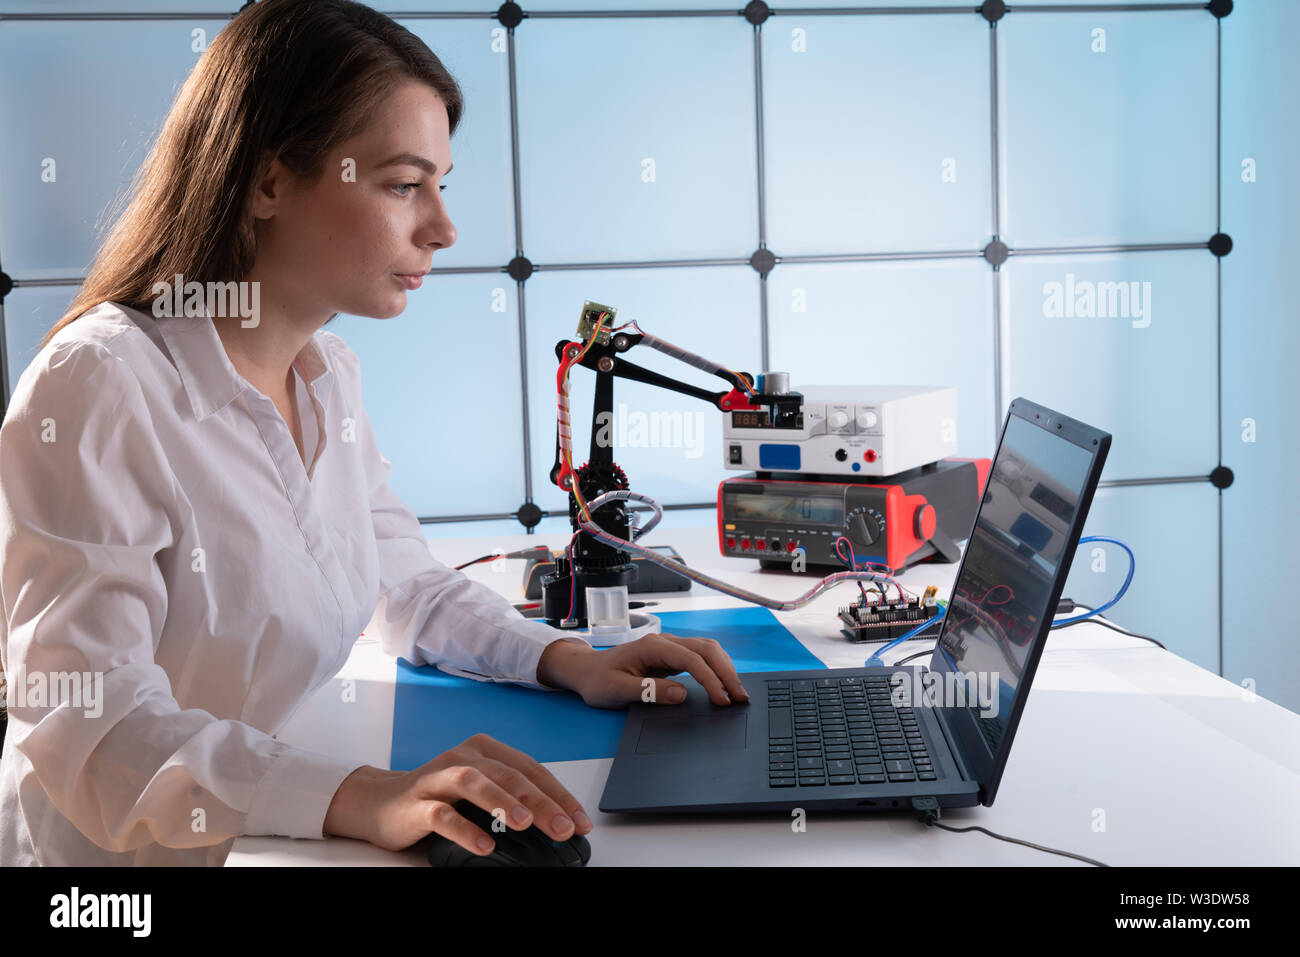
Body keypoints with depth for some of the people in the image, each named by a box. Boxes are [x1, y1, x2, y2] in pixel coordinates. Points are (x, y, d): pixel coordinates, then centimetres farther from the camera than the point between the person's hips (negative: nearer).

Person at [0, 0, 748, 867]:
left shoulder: (330, 373, 8)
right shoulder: (97, 389, -18)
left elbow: (404, 583, 16)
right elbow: (87, 728, -24)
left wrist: (568, 659, -1)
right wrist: (364, 799, -36)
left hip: (289, 840, 7)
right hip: (136, 858, -7)